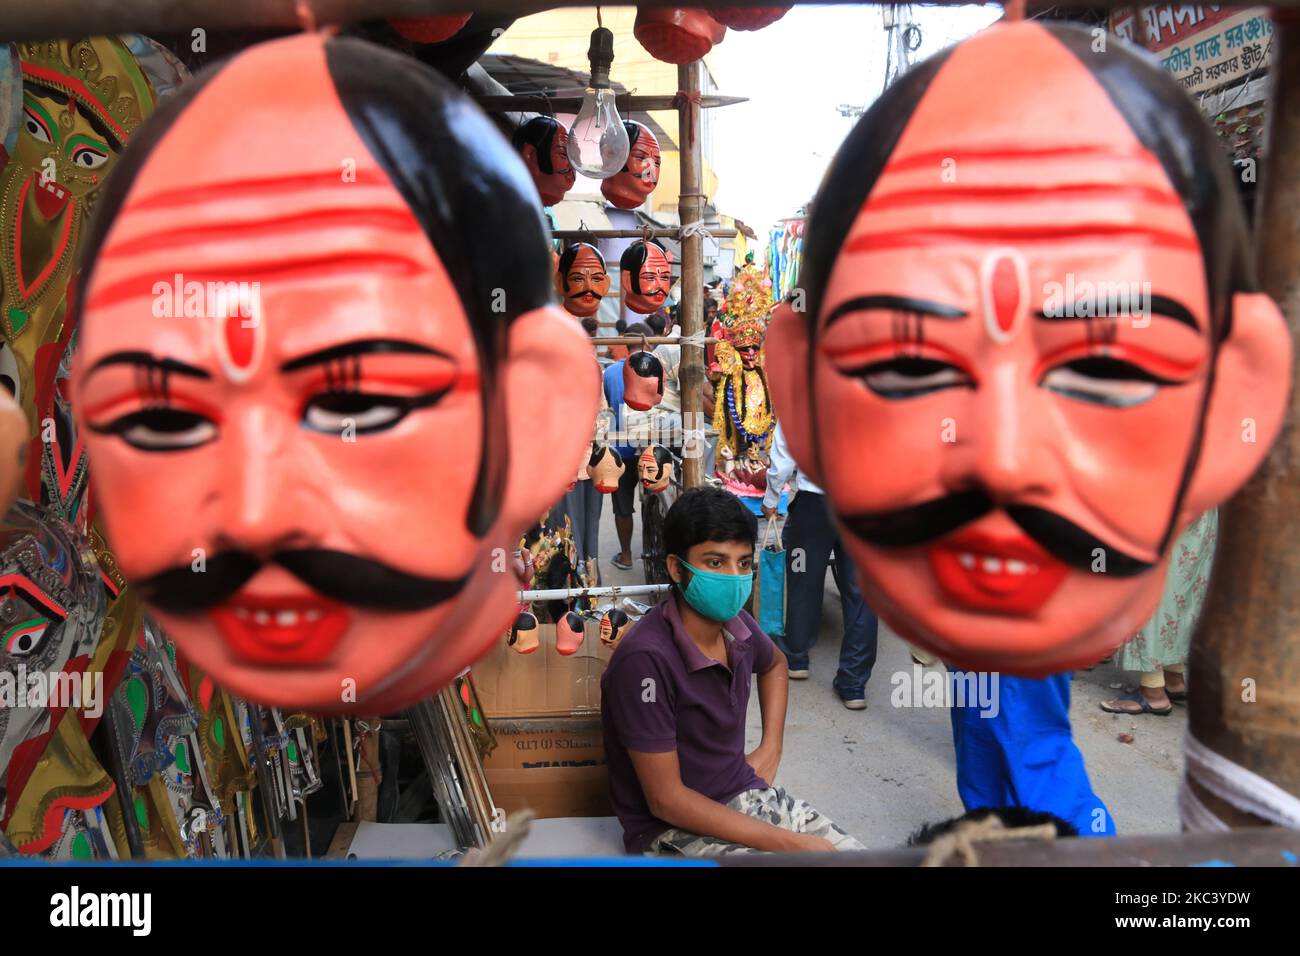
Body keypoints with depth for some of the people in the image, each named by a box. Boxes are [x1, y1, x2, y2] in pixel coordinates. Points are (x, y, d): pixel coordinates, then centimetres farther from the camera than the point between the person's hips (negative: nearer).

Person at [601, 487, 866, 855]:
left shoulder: (736, 626, -4)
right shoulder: (646, 658, -26)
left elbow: (775, 664, 22)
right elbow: (666, 800, -22)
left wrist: (771, 748, 8)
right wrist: (788, 843, -19)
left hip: (747, 795, 7)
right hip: (674, 827, -6)